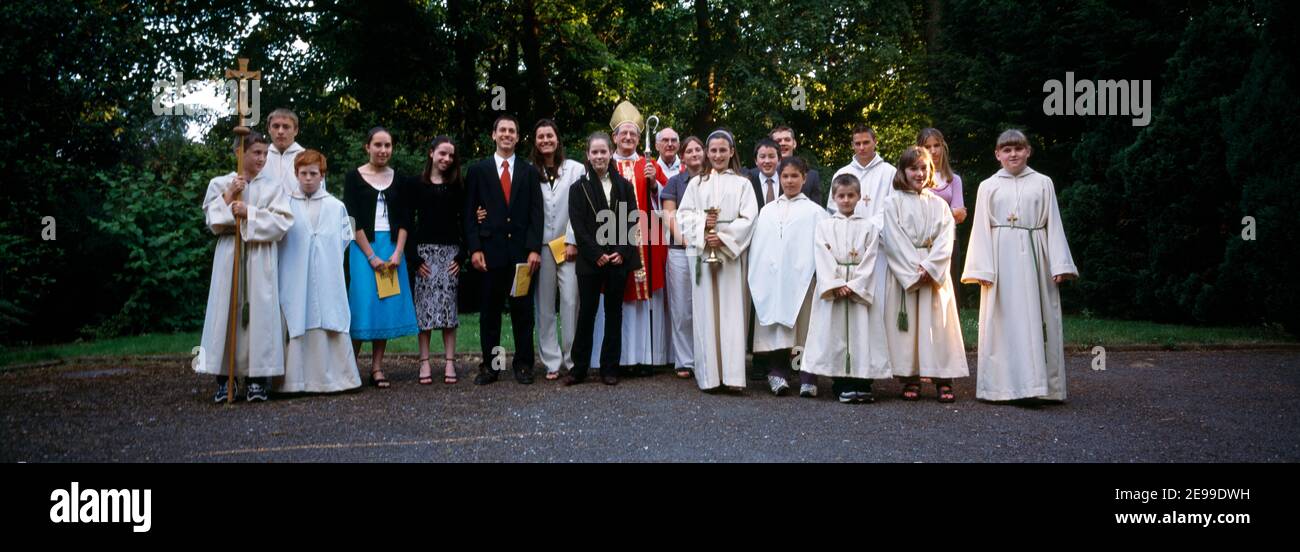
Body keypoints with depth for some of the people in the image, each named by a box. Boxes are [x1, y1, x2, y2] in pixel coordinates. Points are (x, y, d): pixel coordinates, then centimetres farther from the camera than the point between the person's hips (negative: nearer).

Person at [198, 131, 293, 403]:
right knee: (227, 310, -3)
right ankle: (225, 378, 2)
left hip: (261, 257, -1)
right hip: (229, 254, 1)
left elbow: (282, 221, -4)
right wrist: (228, 196, -6)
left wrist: (249, 213, -10)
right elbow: (212, 221, 3)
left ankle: (258, 377, 0)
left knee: (259, 311, -4)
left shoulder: (273, 186, 7)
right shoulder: (219, 184, 10)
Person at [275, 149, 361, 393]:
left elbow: (346, 236, 14)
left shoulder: (336, 206, 8)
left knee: (330, 324, -1)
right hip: (295, 280, -1)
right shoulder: (285, 205, 4)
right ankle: (296, 379, 2)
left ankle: (332, 376, 5)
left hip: (328, 279, 1)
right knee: (296, 325, -3)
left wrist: (329, 257, 7)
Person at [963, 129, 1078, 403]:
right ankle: (1003, 384, 4)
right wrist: (982, 269, -5)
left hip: (1034, 258, 1)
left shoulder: (1043, 183, 9)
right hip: (1002, 259, 0)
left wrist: (1059, 264, -2)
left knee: (1036, 318, 1)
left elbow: (1054, 225, 7)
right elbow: (981, 229, 4)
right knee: (1004, 321, 0)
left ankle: (1039, 384, 5)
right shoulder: (988, 186, 7)